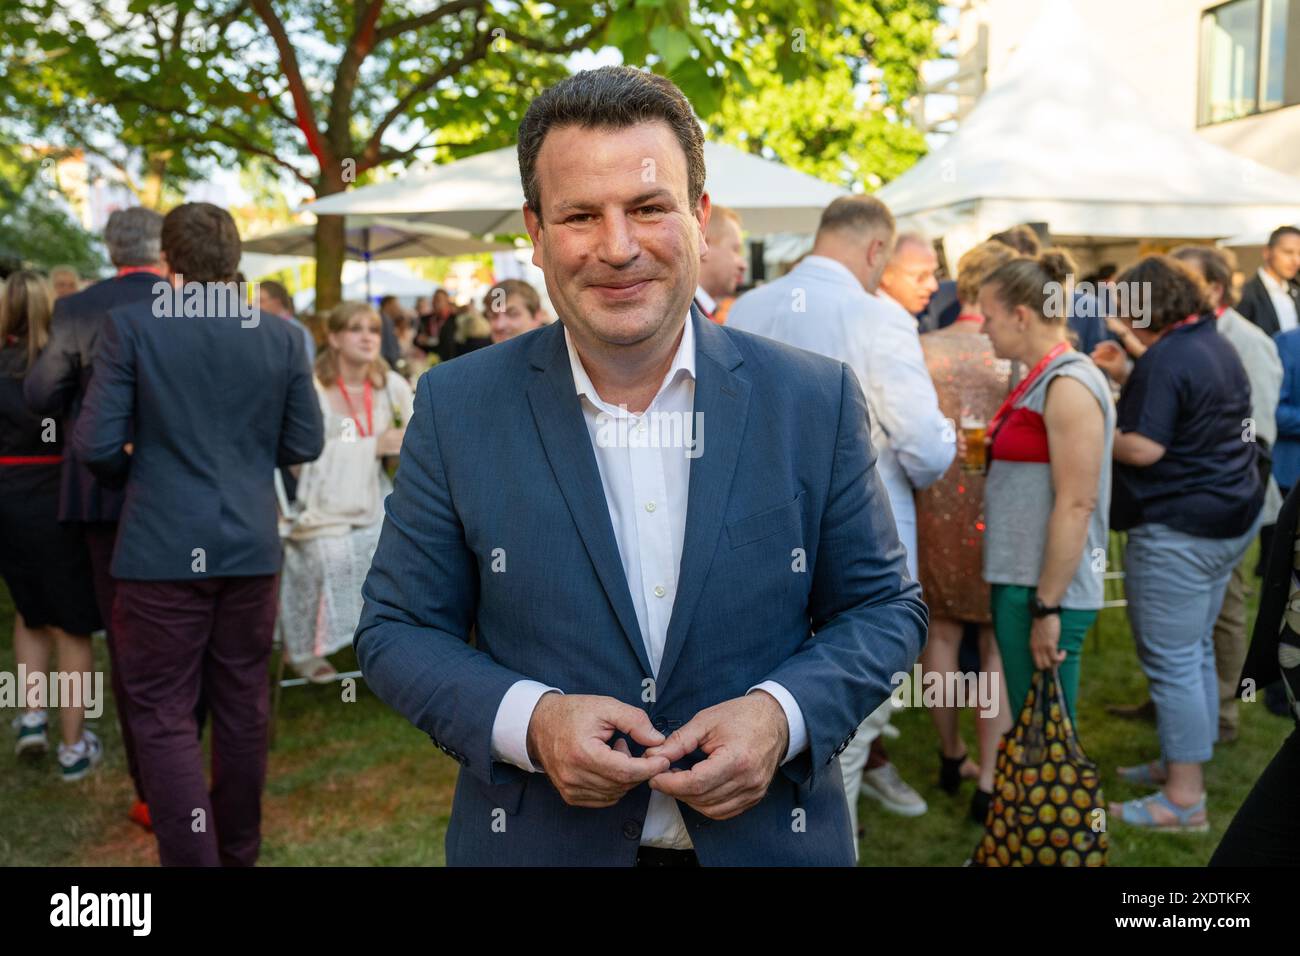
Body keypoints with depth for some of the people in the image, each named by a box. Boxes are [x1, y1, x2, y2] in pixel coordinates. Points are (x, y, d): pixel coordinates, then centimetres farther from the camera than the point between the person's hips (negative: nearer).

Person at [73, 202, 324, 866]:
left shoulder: (130, 326, -8)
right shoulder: (282, 338, 0)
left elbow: (95, 445, -10)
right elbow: (305, 444, 4)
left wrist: (133, 467, 11)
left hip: (163, 550, -4)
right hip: (250, 548, 4)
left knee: (164, 715, 5)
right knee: (243, 706, 16)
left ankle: (192, 855, 1)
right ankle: (237, 851, 32)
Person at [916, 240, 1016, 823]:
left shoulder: (919, 350, -3)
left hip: (931, 508, 3)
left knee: (942, 633, 18)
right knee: (998, 646, 9)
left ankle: (951, 757, 34)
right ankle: (989, 782, 13)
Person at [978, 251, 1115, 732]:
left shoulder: (1068, 385, -15)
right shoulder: (1039, 379, 13)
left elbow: (1076, 505, -21)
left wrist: (1047, 607, -20)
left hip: (1045, 589, -9)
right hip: (1017, 581, 9)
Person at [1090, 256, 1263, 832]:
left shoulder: (1165, 359, -18)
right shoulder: (1215, 345, 12)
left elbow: (1145, 448, -22)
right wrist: (1128, 378, 14)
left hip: (1178, 531, -10)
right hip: (1230, 519, 10)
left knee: (1173, 662, -4)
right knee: (1197, 652, 18)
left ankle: (1184, 799, 2)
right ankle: (1181, 763, 30)